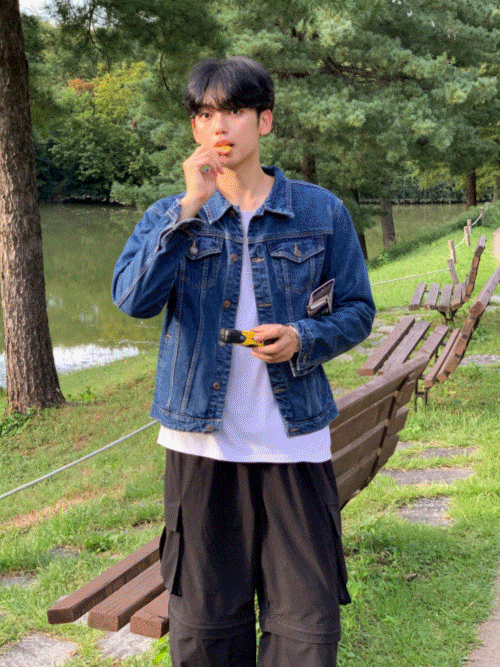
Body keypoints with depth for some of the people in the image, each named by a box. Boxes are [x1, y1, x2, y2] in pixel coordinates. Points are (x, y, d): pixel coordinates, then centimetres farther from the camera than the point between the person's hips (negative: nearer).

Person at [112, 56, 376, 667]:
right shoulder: (170, 216, 5)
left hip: (294, 439, 0)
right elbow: (132, 298, -12)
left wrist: (304, 338, -13)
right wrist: (191, 205, -18)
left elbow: (357, 309, 8)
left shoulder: (321, 212, 3)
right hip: (201, 440, 1)